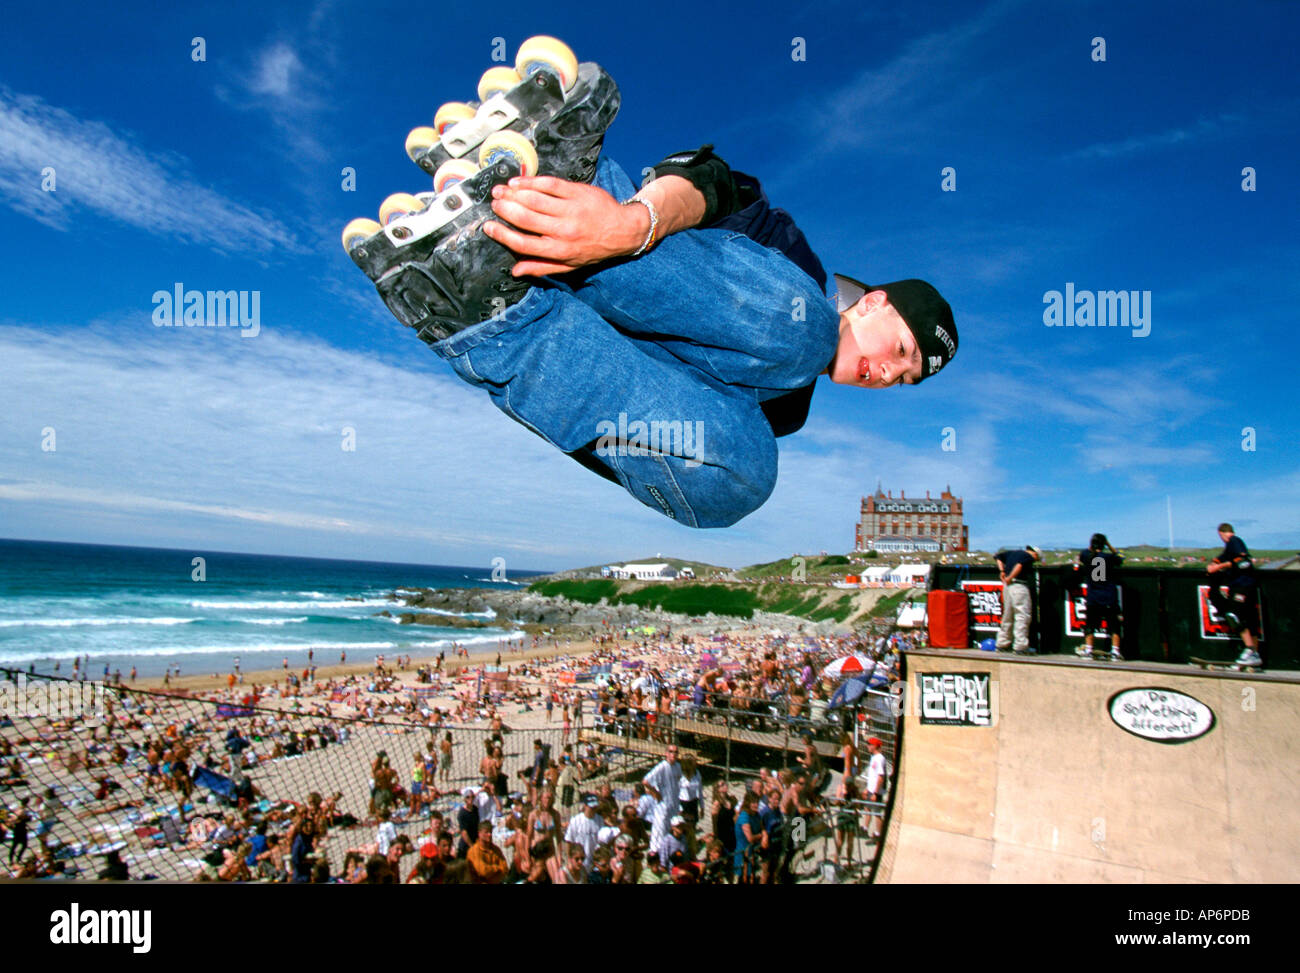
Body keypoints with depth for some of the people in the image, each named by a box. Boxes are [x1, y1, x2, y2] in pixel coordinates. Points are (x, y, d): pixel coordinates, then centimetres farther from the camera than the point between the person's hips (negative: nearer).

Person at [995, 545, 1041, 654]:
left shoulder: (1012, 553, 19)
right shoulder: (1029, 557, -5)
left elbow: (998, 556, 24)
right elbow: (1019, 565, -23)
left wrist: (1002, 570, 14)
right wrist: (1010, 577, -15)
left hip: (1007, 586, 9)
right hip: (1019, 586, -8)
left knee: (1007, 615, 15)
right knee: (1023, 615, -6)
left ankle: (1002, 644, 20)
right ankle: (1020, 646, -10)